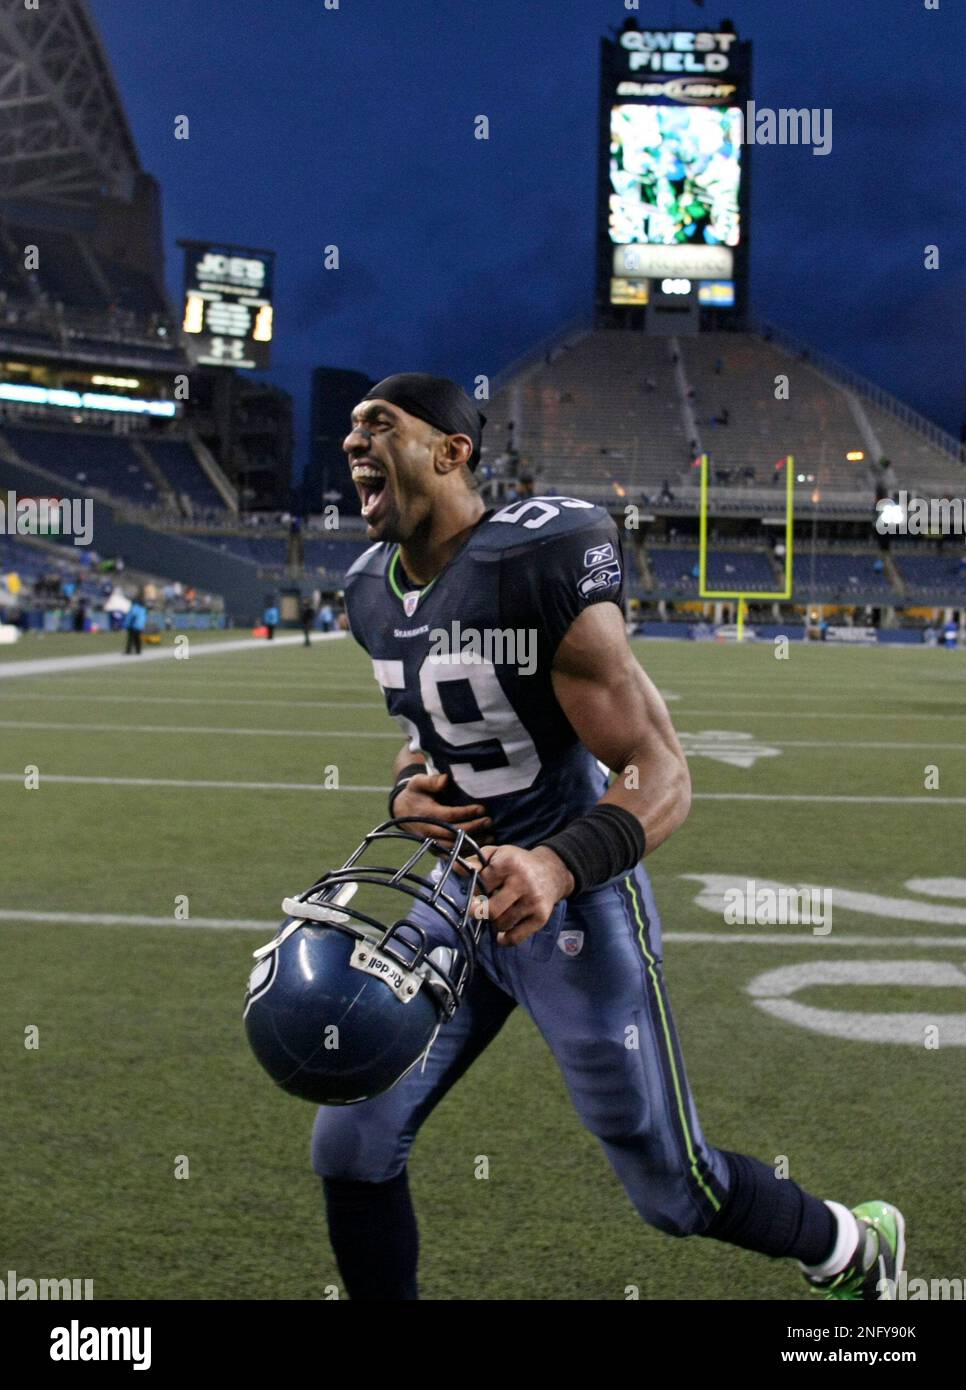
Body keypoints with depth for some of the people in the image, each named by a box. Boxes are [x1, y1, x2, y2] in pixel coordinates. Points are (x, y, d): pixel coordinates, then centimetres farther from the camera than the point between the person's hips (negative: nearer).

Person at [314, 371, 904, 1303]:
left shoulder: (542, 568, -23)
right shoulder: (372, 590, 2)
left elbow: (661, 778, -24)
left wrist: (555, 868, -43)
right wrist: (406, 789, -5)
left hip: (575, 907, -7)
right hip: (458, 893, 7)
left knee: (674, 1188, 6)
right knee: (351, 1150, 2)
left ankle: (854, 1245, 37)